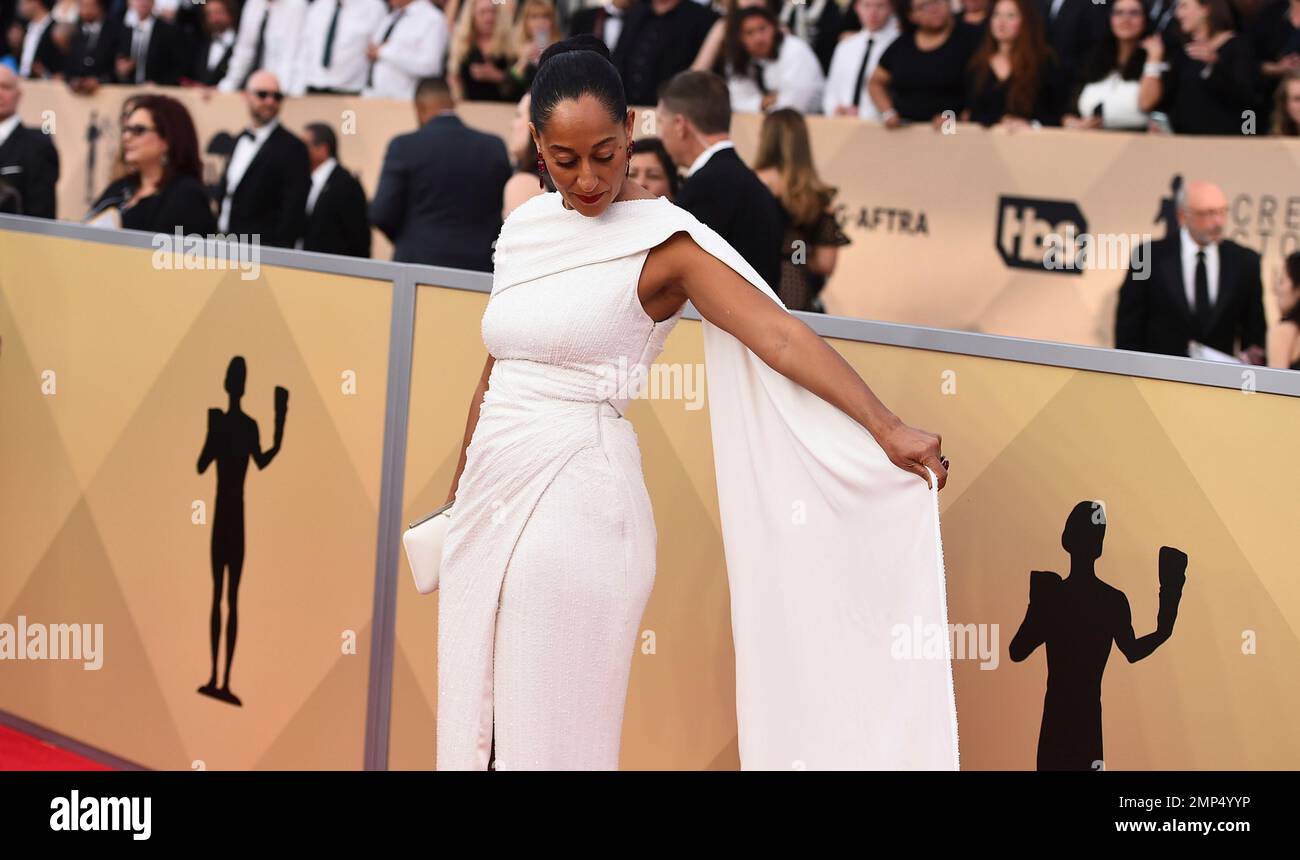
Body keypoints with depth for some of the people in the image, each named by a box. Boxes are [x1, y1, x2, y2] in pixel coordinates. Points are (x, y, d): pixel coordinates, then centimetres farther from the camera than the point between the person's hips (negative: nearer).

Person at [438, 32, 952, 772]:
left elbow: (777, 334, -19)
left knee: (553, 730, -3)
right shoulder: (525, 229, 11)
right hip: (491, 502, 6)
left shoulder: (664, 241, -8)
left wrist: (886, 427, -29)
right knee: (475, 712, 11)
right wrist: (459, 490, 24)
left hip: (576, 499, -6)